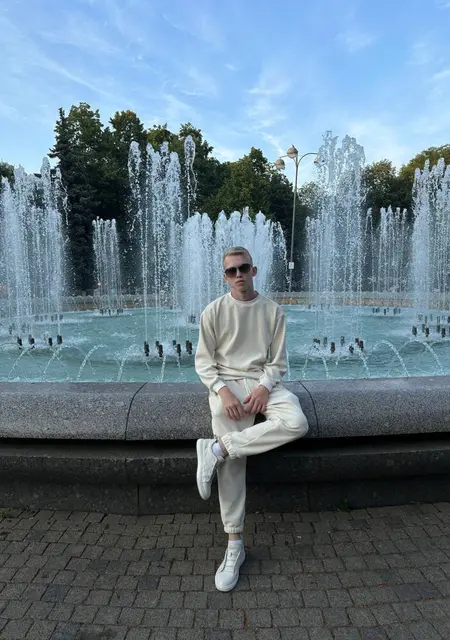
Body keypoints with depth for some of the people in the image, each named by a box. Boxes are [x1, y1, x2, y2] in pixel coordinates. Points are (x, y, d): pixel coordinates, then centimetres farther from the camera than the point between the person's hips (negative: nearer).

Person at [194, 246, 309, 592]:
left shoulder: (273, 310, 5)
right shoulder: (214, 311, 2)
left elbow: (278, 361, 5)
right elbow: (204, 361, 1)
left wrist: (264, 387, -14)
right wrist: (223, 391, -15)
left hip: (263, 382, 2)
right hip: (226, 382, -1)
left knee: (297, 423, -29)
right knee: (233, 461, -17)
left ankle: (216, 448, -22)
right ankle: (235, 545, -3)